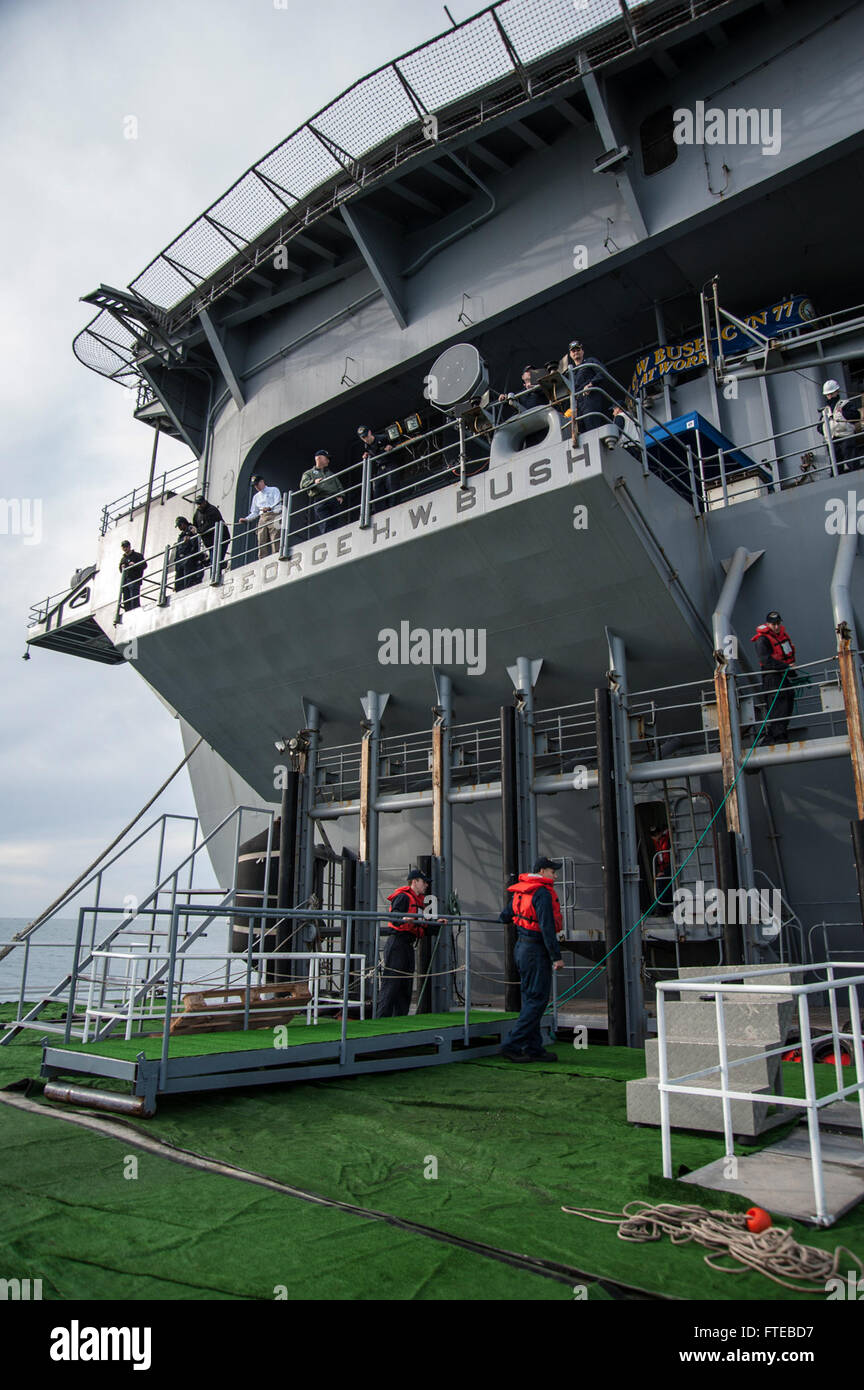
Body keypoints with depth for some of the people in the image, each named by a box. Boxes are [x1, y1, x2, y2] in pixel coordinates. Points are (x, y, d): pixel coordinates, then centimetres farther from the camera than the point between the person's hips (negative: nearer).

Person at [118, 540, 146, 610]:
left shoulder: (137, 556, 7)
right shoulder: (123, 558, 25)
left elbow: (144, 565, -3)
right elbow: (121, 571, 29)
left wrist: (135, 565, -19)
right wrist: (122, 568, 5)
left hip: (134, 581, -6)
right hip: (125, 582, 6)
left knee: (134, 599, -15)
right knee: (126, 600, 2)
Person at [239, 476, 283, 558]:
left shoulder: (274, 490, 13)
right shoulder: (256, 497, 28)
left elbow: (278, 504, -3)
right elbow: (254, 513, 26)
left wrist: (269, 508, -22)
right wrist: (246, 519, 8)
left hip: (273, 516, -4)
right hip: (262, 519, 5)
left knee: (275, 541, -17)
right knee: (261, 542, -9)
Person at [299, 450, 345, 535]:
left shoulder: (331, 474, 34)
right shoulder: (309, 473, 23)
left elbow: (339, 486, 24)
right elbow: (303, 484, 4)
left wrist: (340, 496, 4)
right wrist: (314, 482, -15)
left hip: (334, 500, 3)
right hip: (320, 501, -3)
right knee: (325, 525, -20)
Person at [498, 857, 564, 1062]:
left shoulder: (521, 890, 12)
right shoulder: (543, 893, -15)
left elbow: (506, 916, 21)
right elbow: (547, 927, -21)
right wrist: (556, 957, -20)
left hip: (521, 947, 10)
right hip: (536, 950, -10)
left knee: (531, 999, 13)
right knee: (537, 999, -5)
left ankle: (533, 1048, 17)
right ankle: (512, 1045, -6)